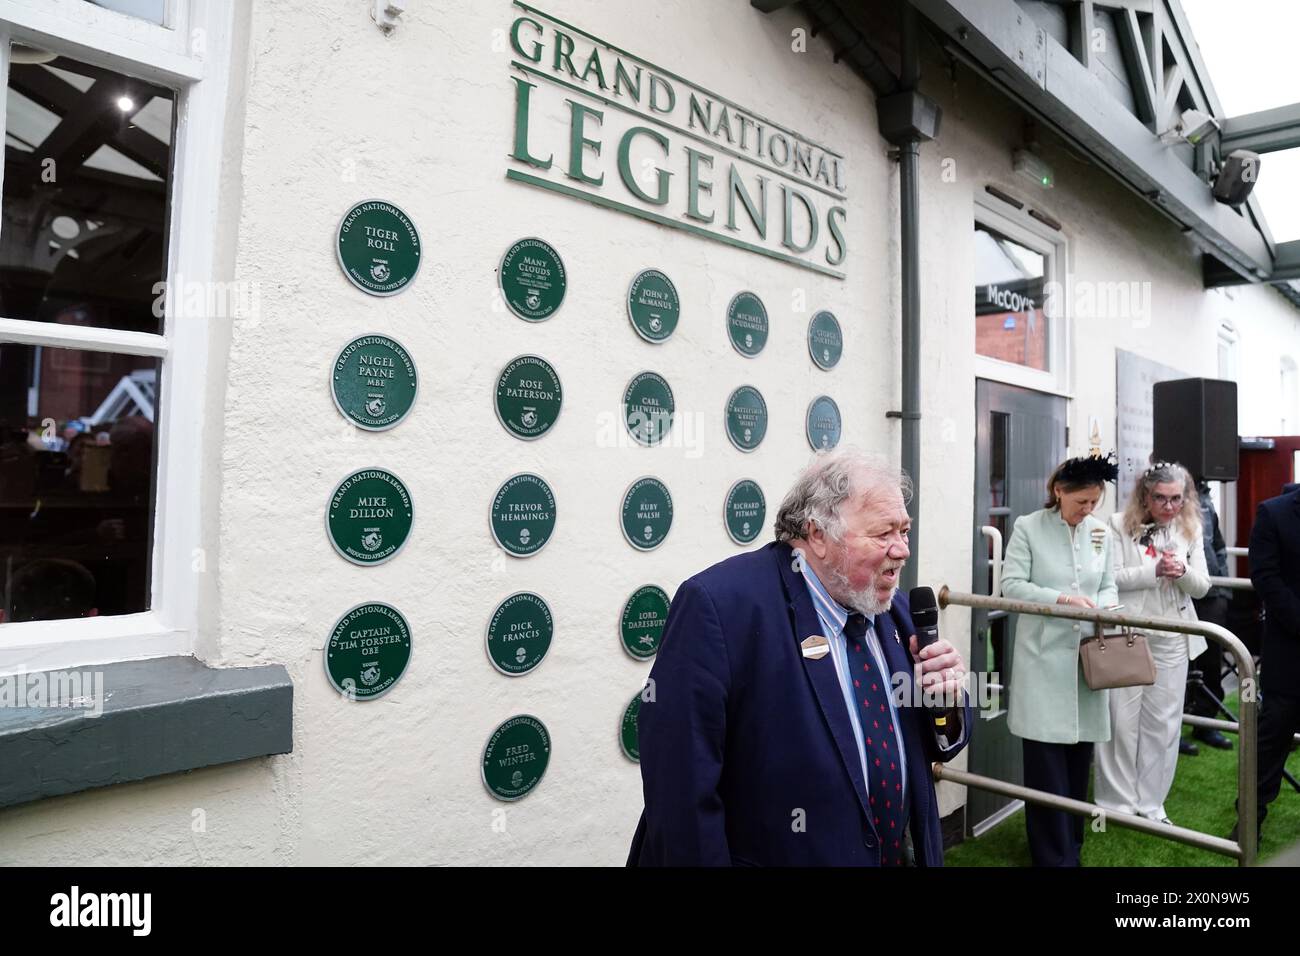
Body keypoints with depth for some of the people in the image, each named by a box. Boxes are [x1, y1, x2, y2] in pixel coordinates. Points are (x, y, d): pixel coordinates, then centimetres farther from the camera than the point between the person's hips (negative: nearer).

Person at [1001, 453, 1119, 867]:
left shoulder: (1101, 532, 8)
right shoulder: (1028, 527, -5)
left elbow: (1108, 584, 14)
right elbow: (1012, 585, -9)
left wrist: (1107, 606, -7)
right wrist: (1061, 599, -20)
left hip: (1087, 656, 4)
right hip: (1044, 657, -4)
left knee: (1079, 758, 11)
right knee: (1047, 763, -1)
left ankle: (1072, 846, 29)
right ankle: (1053, 856, 12)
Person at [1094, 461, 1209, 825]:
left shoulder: (1190, 529, 7)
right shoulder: (1120, 525, -6)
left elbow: (1202, 587, 7)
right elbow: (1110, 577, -12)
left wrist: (1182, 571, -13)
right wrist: (1155, 569, -21)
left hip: (1171, 640, 4)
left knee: (1163, 723, 10)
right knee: (1121, 720, 3)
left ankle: (1150, 802, 24)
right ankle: (1118, 802, 18)